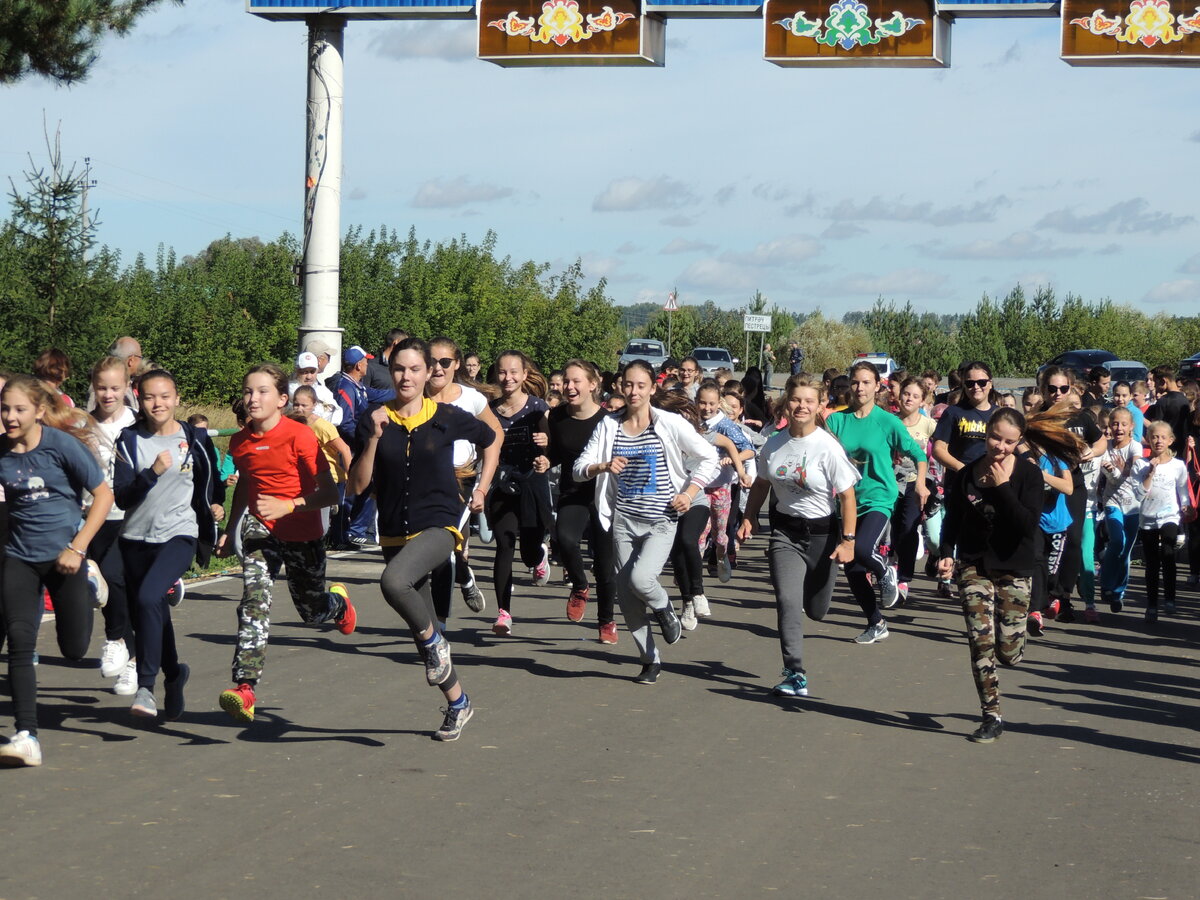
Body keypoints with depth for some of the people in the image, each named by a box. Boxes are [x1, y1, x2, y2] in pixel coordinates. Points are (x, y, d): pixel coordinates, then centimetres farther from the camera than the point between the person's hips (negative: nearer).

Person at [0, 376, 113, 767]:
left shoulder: (62, 445, -12)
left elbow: (104, 495, -9)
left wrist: (77, 548, -13)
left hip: (63, 556, -2)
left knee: (74, 649, 6)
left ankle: (90, 587, 39)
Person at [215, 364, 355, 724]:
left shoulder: (300, 436, -18)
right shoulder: (240, 442, -1)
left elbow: (330, 493, -20)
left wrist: (287, 506, -32)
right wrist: (230, 530, 17)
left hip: (303, 534, -3)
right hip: (260, 531, 3)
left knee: (313, 612, 14)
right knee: (255, 603, -19)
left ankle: (338, 601, 52)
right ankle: (245, 688, -26)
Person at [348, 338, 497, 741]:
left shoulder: (447, 417, -3)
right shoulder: (375, 420, 0)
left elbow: (490, 439, 17)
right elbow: (358, 485, -6)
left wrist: (482, 488, 12)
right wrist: (373, 438, -16)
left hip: (439, 526, -4)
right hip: (394, 533, 4)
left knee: (393, 582, -34)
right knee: (423, 630, 12)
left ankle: (434, 642, -8)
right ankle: (458, 703, 30)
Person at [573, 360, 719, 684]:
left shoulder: (669, 424, -4)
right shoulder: (608, 426, 4)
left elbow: (708, 457, 3)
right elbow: (579, 468, -1)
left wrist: (689, 493, -6)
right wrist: (603, 467, -21)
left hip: (660, 522, -4)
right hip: (623, 520, 4)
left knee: (640, 578, -25)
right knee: (626, 595, 3)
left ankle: (664, 609, 11)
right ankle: (650, 660, 21)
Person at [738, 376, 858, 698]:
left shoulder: (828, 447, -15)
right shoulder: (773, 445, -2)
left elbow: (847, 495, -11)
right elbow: (761, 484, 14)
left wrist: (848, 540, -15)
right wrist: (748, 518, 7)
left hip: (821, 532, -2)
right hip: (784, 531, 2)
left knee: (816, 610, 11)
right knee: (787, 601, -16)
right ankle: (795, 675, -14)